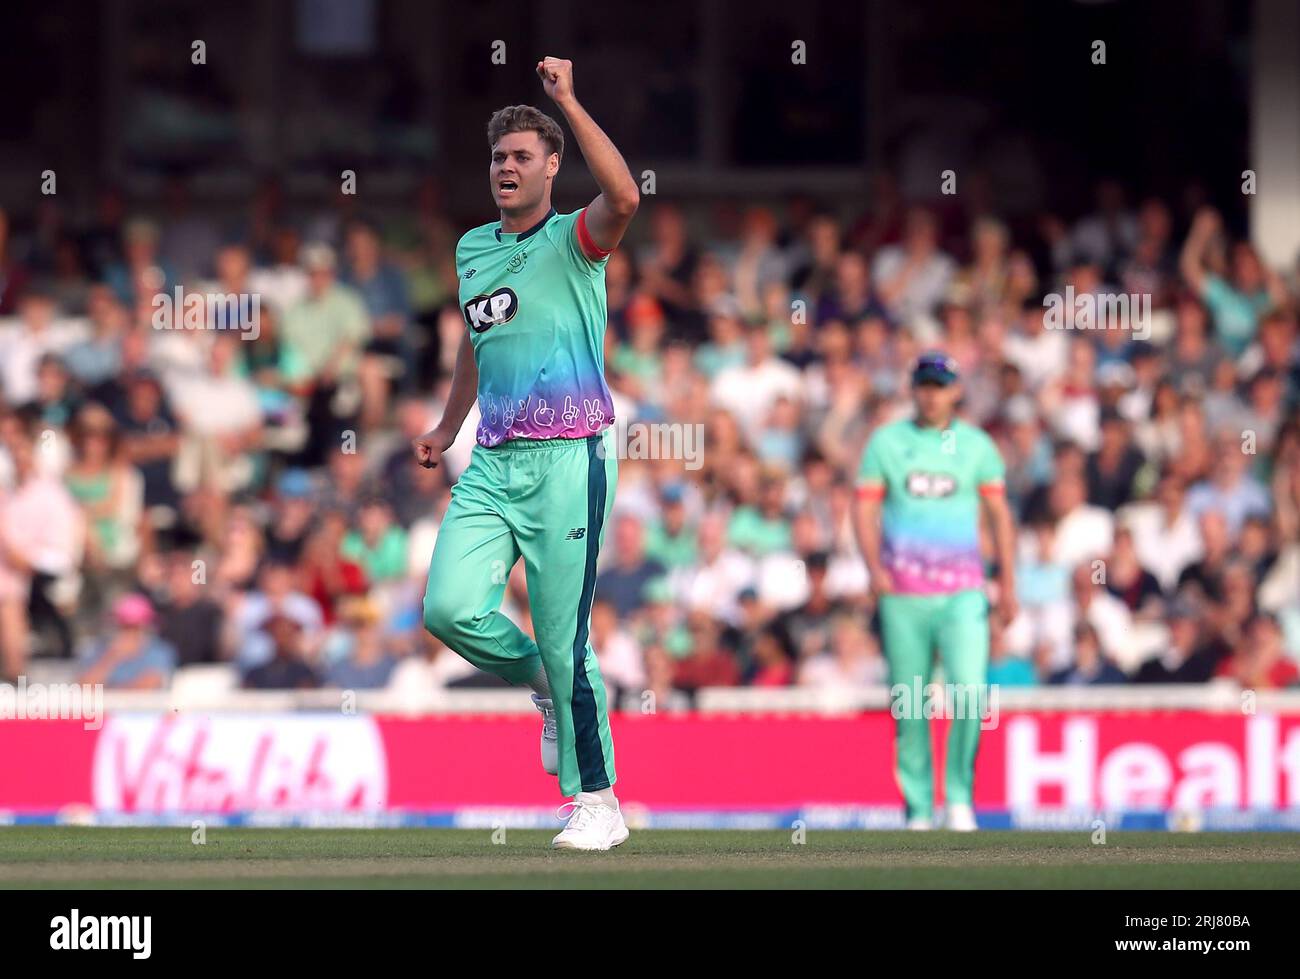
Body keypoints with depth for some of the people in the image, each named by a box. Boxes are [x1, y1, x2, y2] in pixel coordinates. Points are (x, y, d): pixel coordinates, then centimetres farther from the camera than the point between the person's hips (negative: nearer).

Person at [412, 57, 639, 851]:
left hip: (569, 460, -5)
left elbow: (625, 198, -27)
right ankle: (542, 683, 17)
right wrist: (447, 428, 40)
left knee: (565, 642, -6)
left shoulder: (575, 241, -3)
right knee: (451, 608, -12)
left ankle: (598, 803, 5)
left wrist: (568, 101, -24)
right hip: (493, 463, 6)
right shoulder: (472, 249, 16)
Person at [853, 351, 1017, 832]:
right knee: (908, 704, 1)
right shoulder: (887, 441, 6)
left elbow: (999, 513, 11)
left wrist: (1008, 581, 4)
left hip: (962, 593, 0)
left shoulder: (976, 445, 8)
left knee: (970, 689, -17)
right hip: (902, 595, 0)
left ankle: (959, 795, -4)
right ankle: (918, 807, 9)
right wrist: (875, 569, -13)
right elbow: (865, 509, 3)